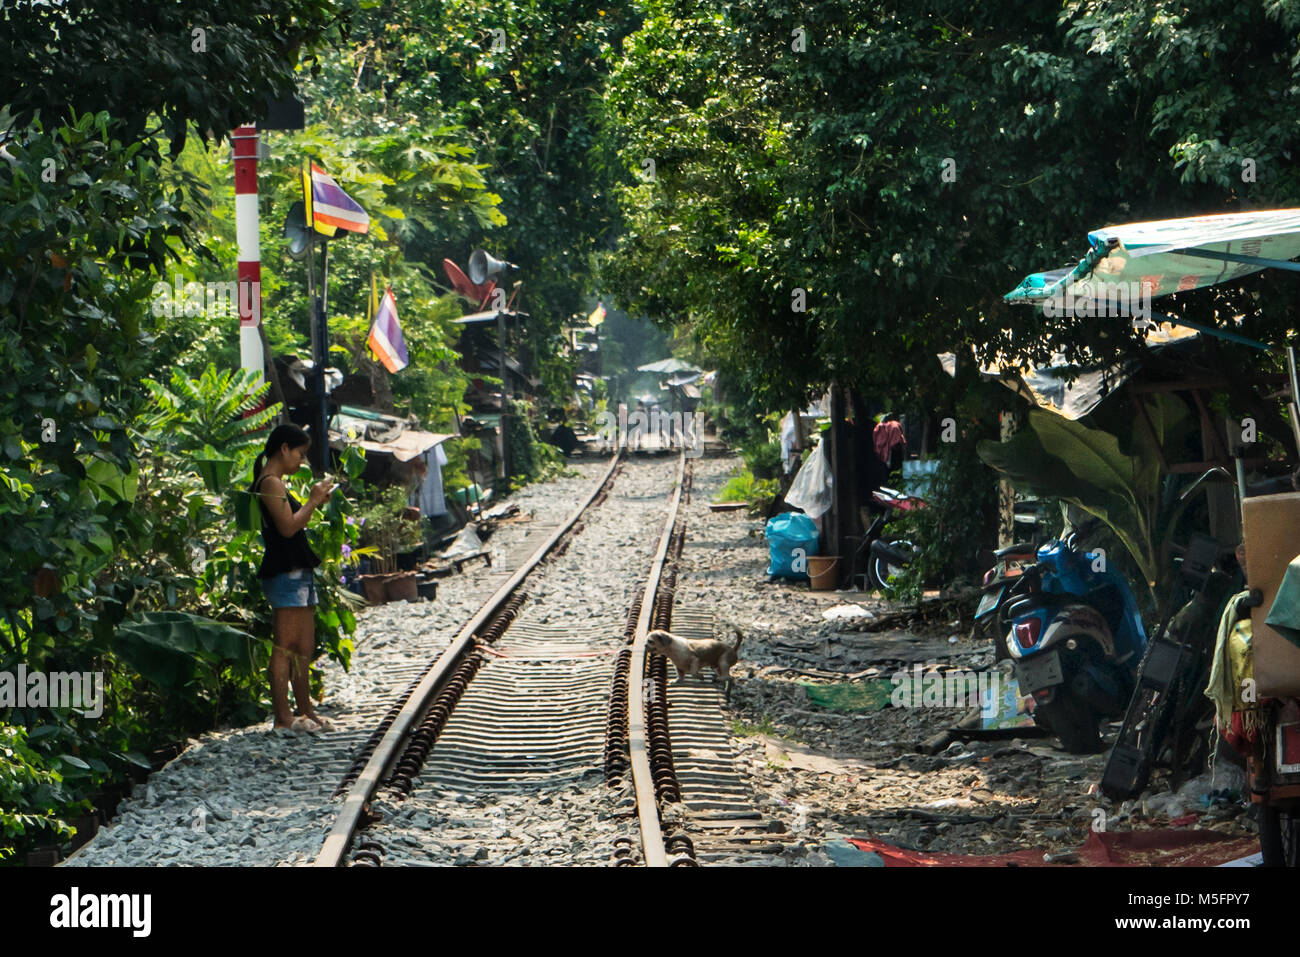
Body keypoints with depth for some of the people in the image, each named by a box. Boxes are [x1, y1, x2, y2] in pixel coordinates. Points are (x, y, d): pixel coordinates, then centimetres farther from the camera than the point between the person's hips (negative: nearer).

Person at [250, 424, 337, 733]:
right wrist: (313, 500, -7)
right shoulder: (270, 482, -10)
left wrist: (316, 502, 15)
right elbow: (287, 526, -18)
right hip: (284, 572, -10)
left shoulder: (277, 483, 22)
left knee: (305, 648, 11)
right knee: (286, 647, -10)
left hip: (299, 571, 10)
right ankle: (283, 716, -10)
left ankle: (306, 711, 16)